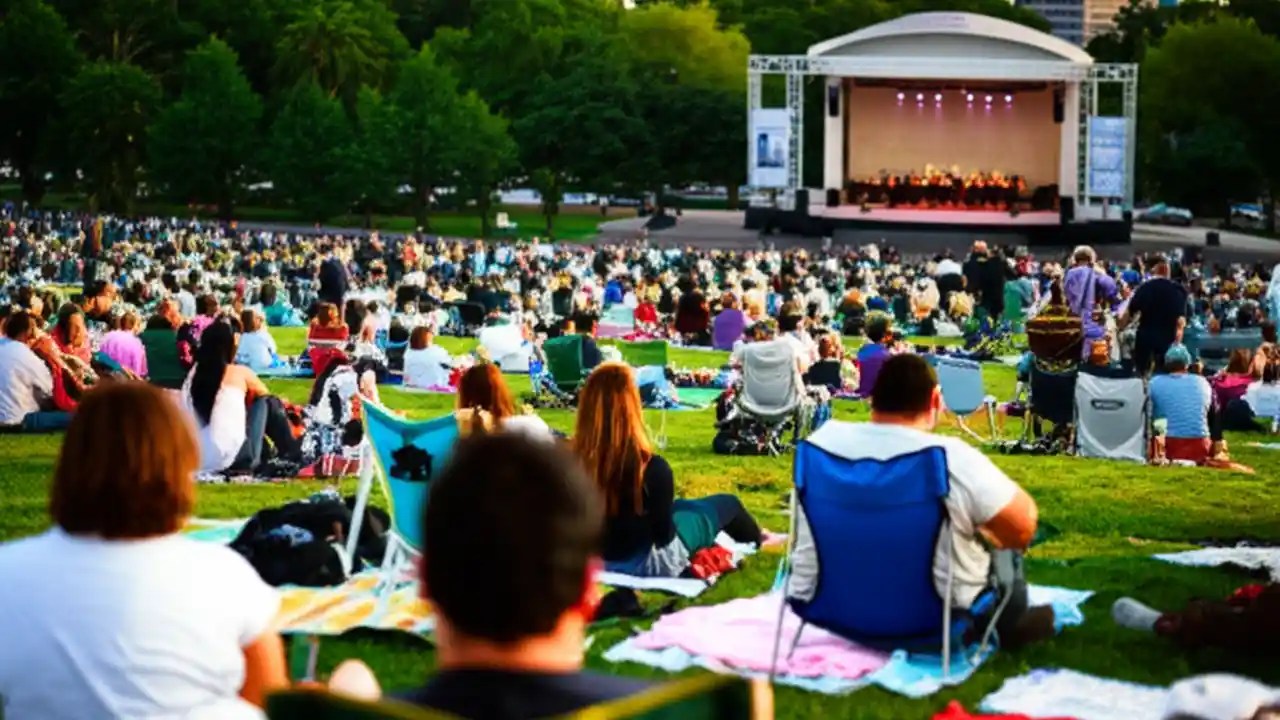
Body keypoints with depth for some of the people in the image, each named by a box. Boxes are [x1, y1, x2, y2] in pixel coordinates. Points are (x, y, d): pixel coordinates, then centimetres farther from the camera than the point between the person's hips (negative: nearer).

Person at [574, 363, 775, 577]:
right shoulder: (651, 467, -32)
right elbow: (664, 533, -20)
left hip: (596, 558, 5)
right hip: (649, 562, -5)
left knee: (680, 505, 31)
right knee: (727, 503, 18)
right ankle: (756, 539, 50)